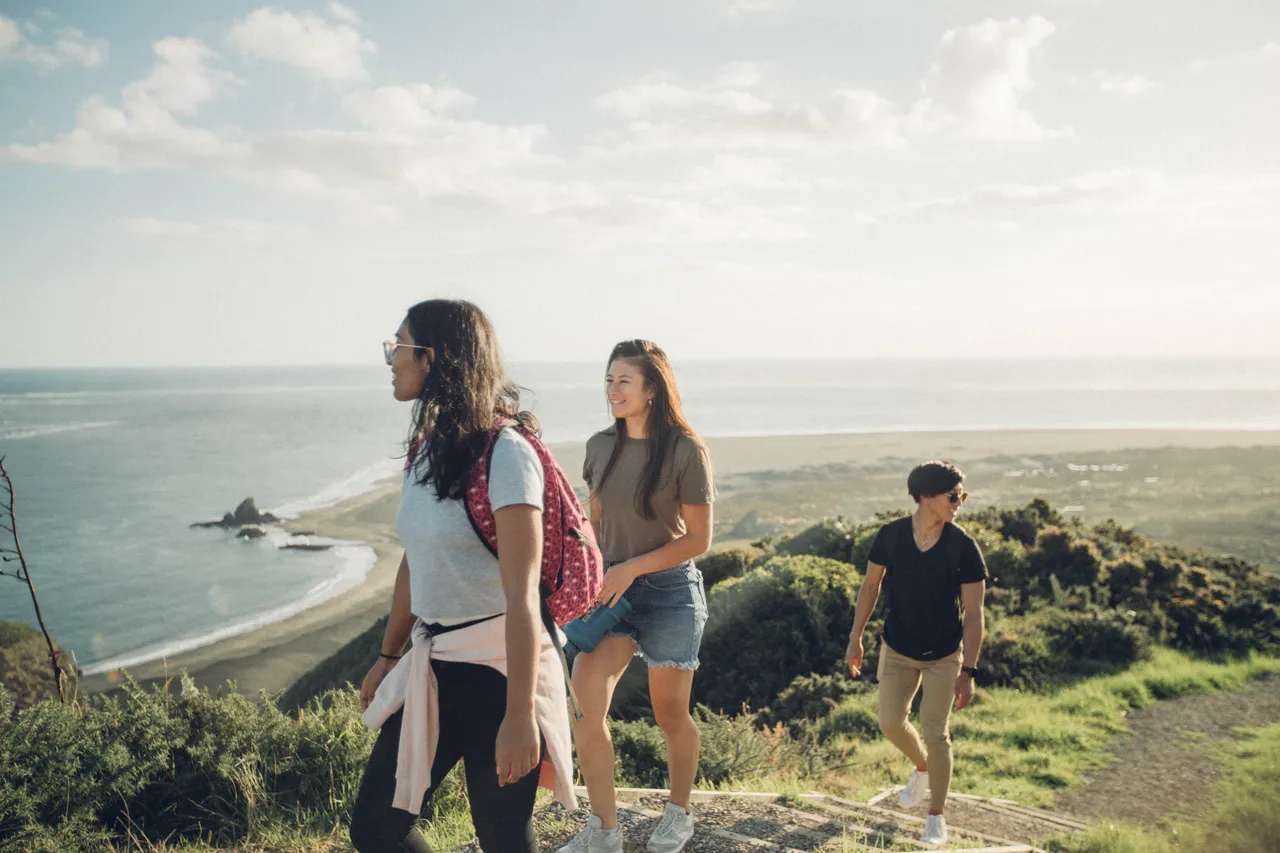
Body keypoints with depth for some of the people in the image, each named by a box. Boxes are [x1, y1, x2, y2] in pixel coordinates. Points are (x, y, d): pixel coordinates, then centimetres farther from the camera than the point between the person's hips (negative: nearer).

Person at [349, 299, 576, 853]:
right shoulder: (425, 449, 8)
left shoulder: (504, 454, -17)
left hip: (498, 668, -8)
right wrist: (389, 655, 24)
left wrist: (519, 714, -23)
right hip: (433, 667, 8)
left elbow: (522, 594, -21)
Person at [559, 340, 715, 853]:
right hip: (612, 591, 4)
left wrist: (633, 567, -17)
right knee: (583, 702, -12)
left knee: (670, 714, 9)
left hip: (669, 590, -4)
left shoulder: (685, 451, -12)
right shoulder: (600, 446, 3)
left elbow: (698, 540, -11)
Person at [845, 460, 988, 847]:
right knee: (891, 723, 7)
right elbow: (871, 585, 0)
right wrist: (855, 638, 2)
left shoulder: (963, 547, -19)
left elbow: (973, 613, -16)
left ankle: (937, 815, 16)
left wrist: (968, 671, -19)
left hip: (944, 655, -2)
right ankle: (922, 767, 41)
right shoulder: (890, 536, -15)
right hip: (897, 650, 2)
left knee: (935, 731, -4)